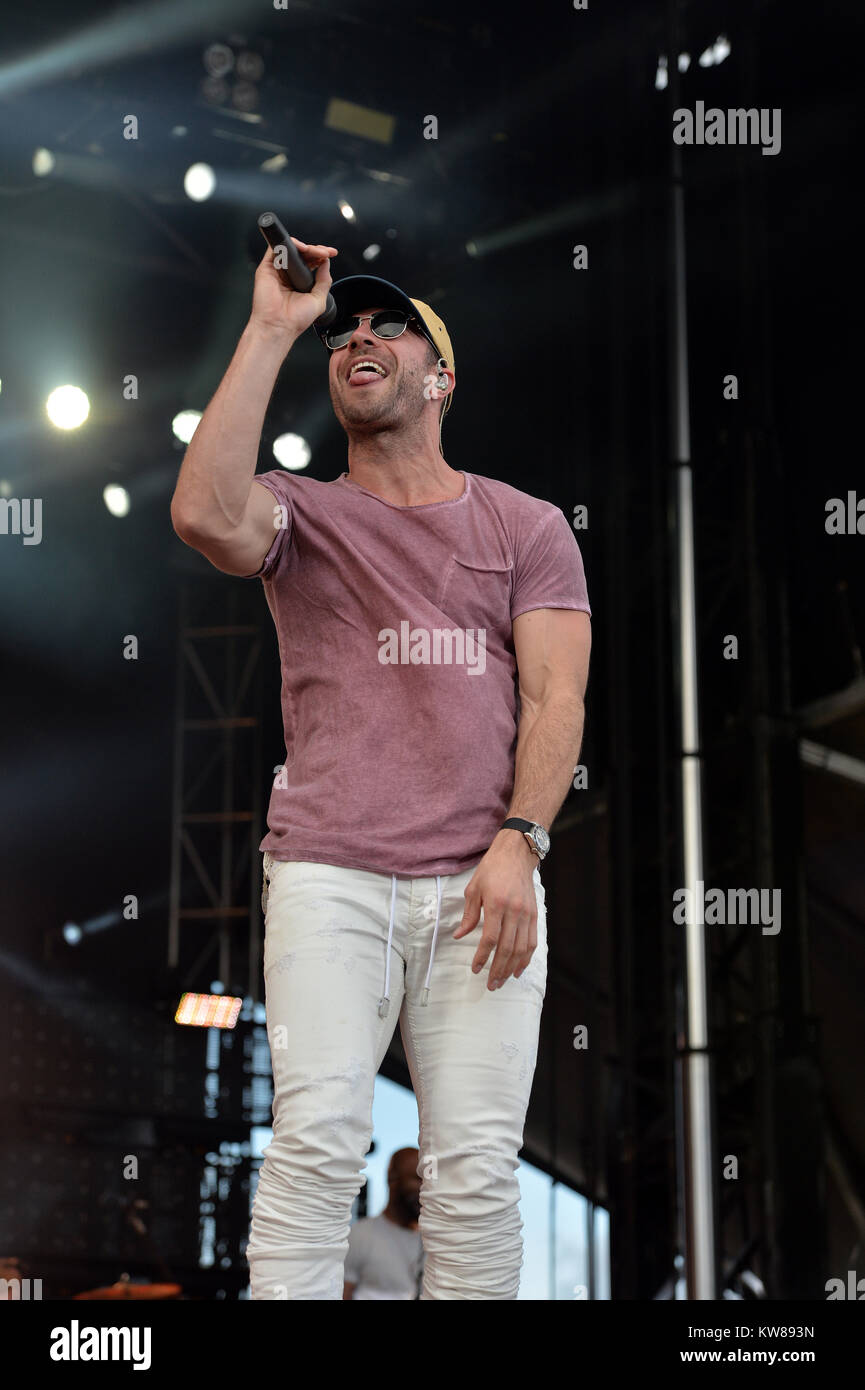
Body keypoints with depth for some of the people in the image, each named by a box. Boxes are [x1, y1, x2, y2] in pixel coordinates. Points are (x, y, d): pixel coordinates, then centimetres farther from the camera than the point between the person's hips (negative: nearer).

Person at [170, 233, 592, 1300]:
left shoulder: (526, 526, 16)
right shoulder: (299, 515, 14)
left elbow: (556, 698, 6)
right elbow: (204, 515, -11)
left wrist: (518, 844, -11)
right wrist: (271, 331, -5)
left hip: (482, 882, 1)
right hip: (328, 872, 0)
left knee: (475, 1169, -5)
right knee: (317, 1141, -13)